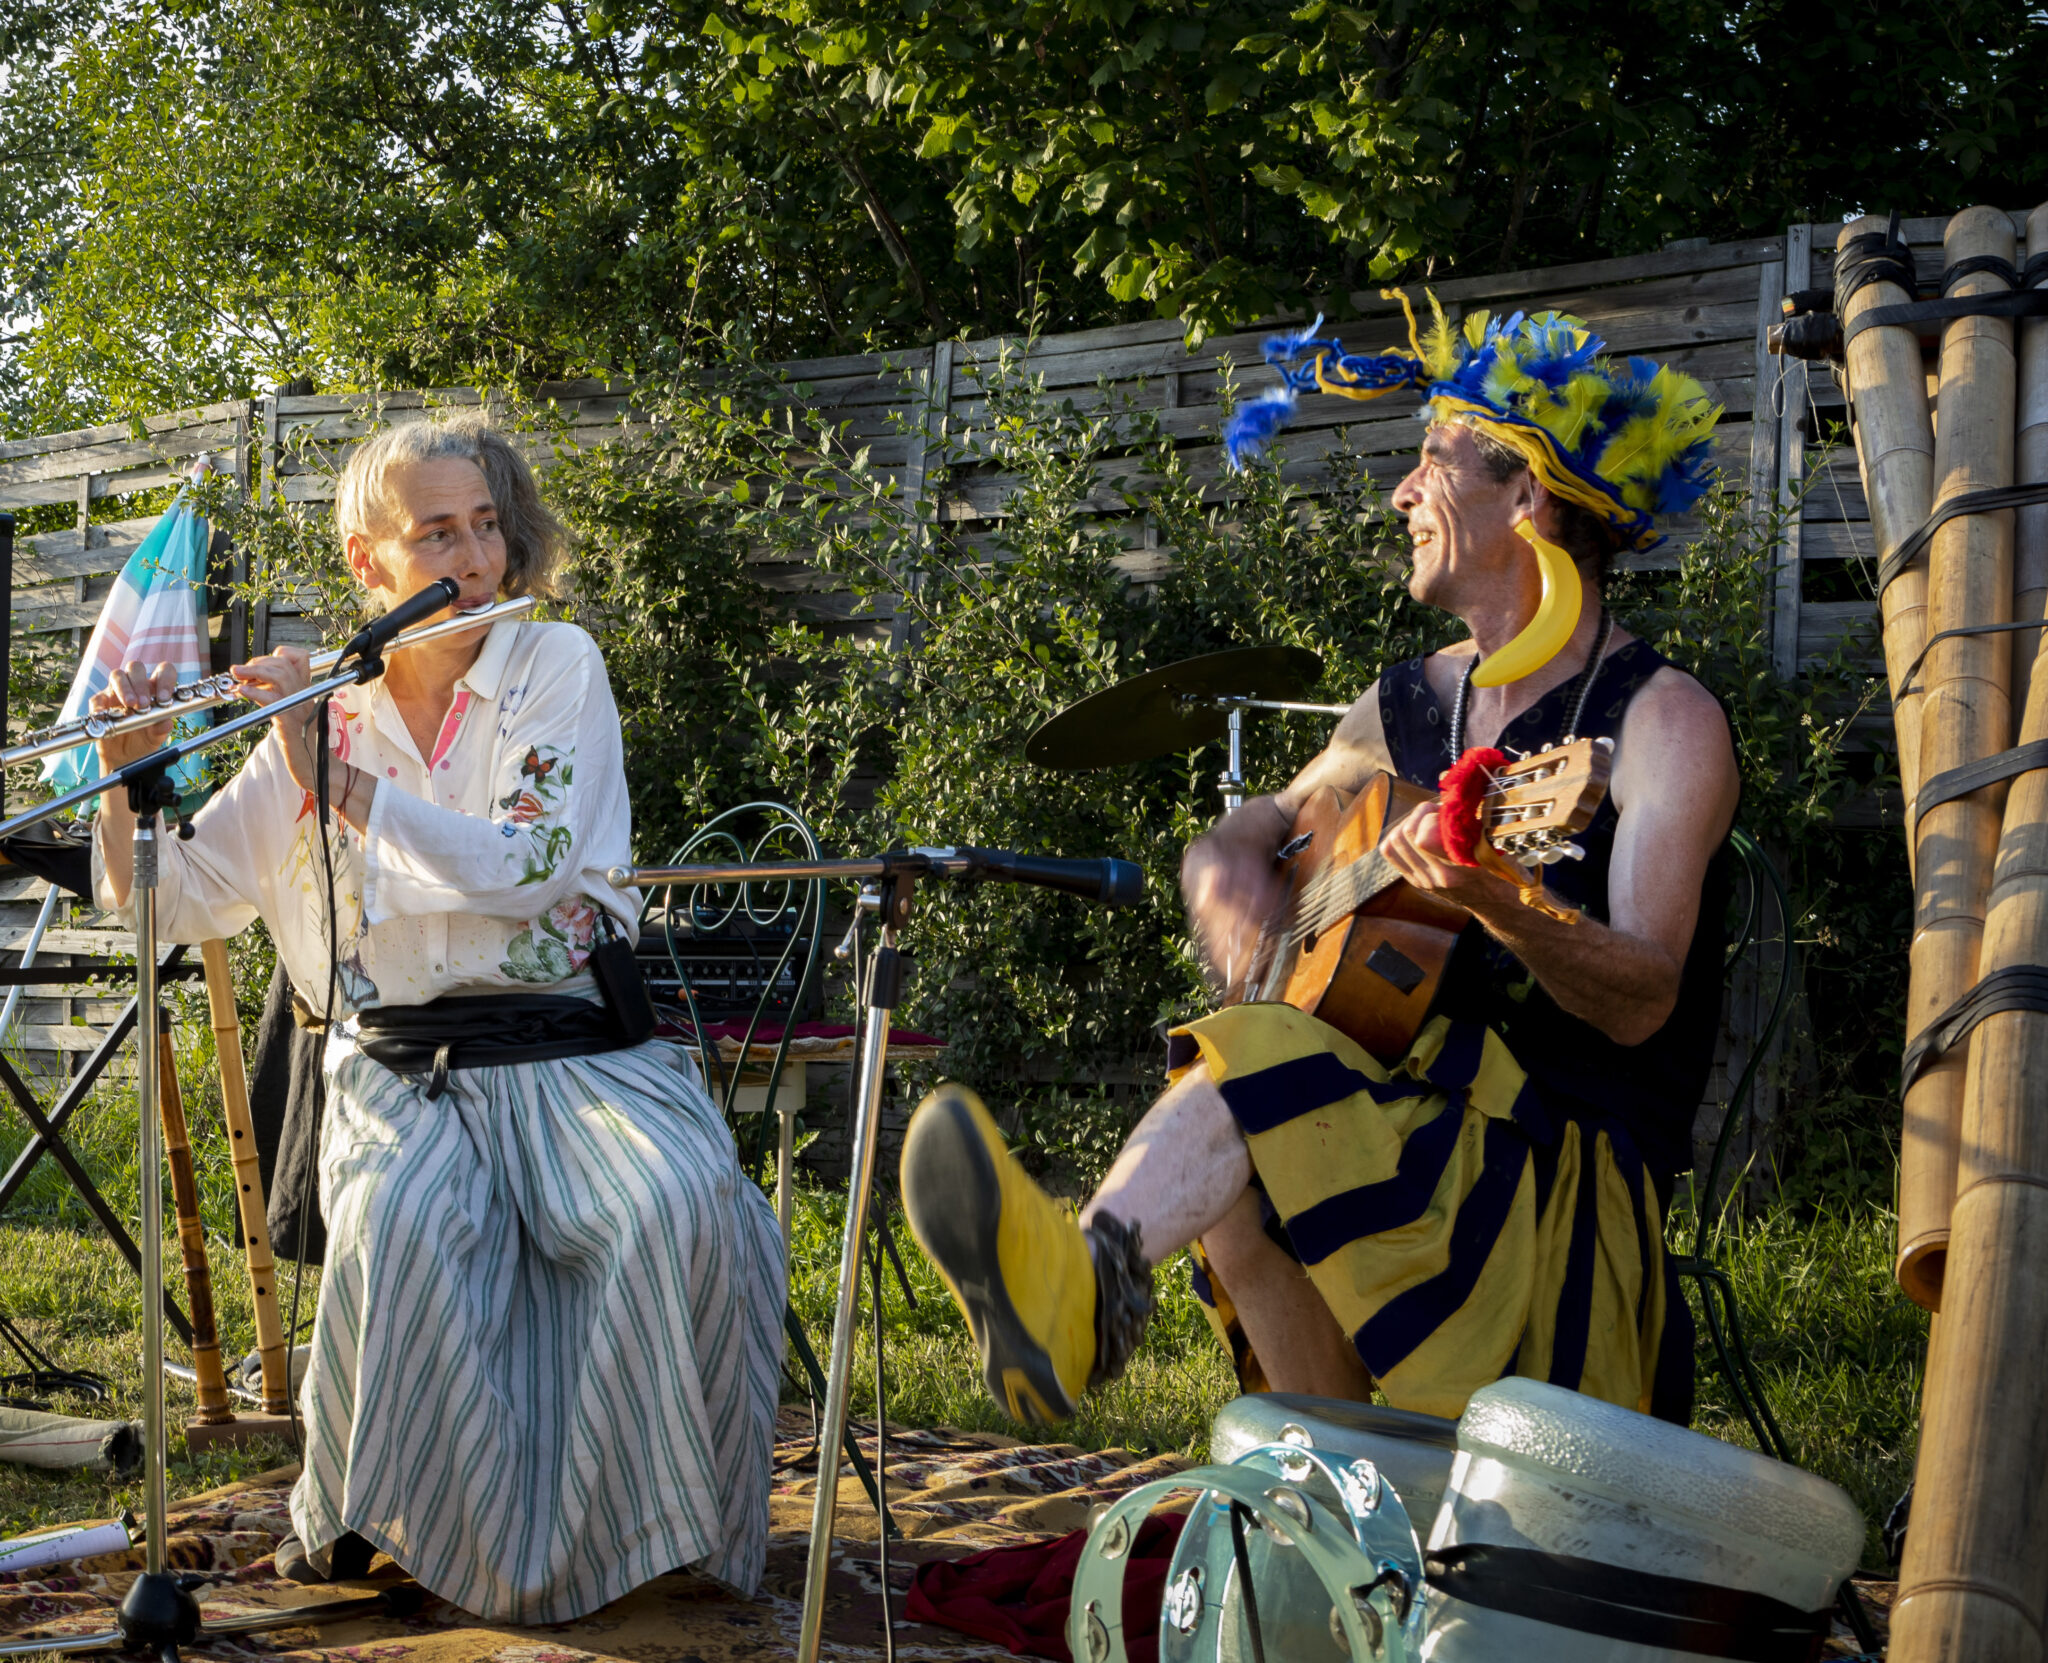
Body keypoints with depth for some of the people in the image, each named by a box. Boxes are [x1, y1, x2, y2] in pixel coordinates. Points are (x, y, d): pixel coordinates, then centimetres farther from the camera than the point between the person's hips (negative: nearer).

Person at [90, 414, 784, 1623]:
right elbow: (167, 904, 6)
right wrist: (129, 779, -13)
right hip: (400, 1068, 1)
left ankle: (650, 1511, -8)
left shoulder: (558, 667, 2)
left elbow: (530, 869, -14)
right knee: (399, 1231, -32)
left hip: (572, 1051, -1)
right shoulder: (323, 711, 7)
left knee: (681, 1206, -31)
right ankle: (354, 1510, -5)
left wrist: (339, 780, -16)